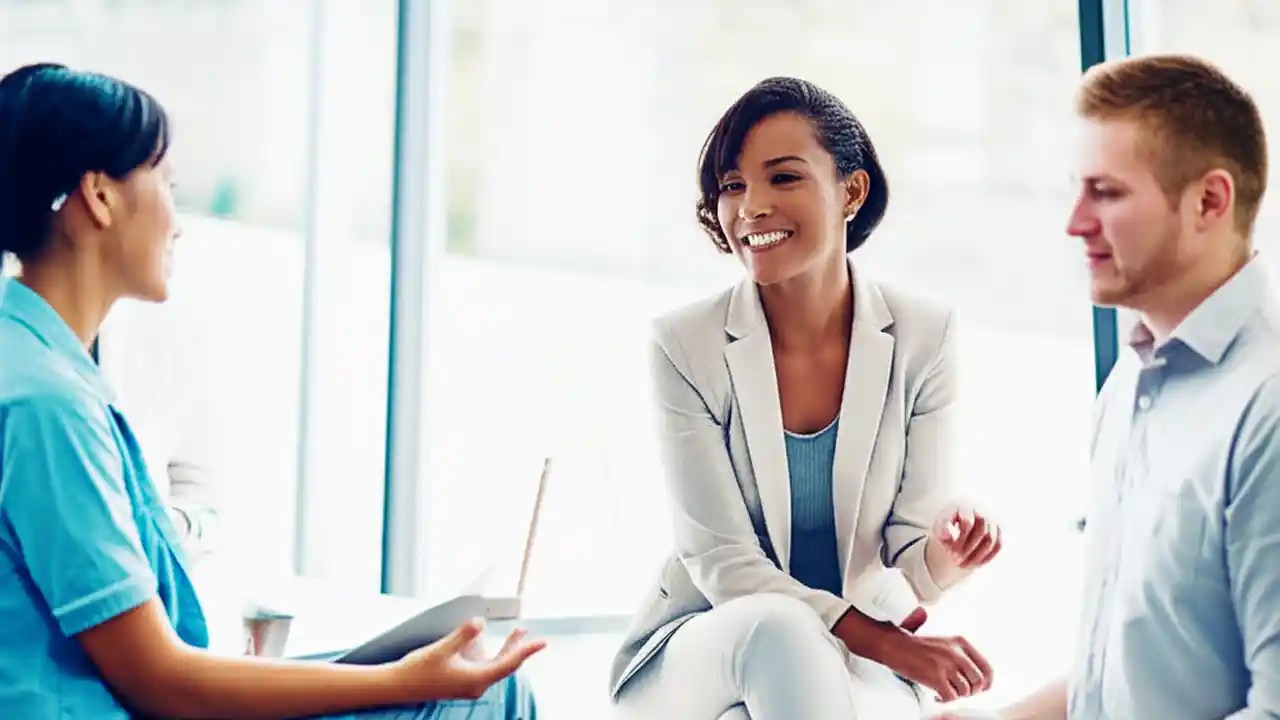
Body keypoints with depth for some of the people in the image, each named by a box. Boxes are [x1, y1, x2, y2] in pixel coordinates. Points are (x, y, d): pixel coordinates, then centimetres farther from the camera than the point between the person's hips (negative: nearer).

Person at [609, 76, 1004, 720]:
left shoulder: (923, 337, -7)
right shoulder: (685, 347, -11)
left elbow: (911, 538, -4)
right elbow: (722, 562, -13)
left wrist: (944, 558, -29)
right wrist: (888, 643, -23)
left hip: (859, 666, 0)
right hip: (699, 654, 0)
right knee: (776, 627, -34)